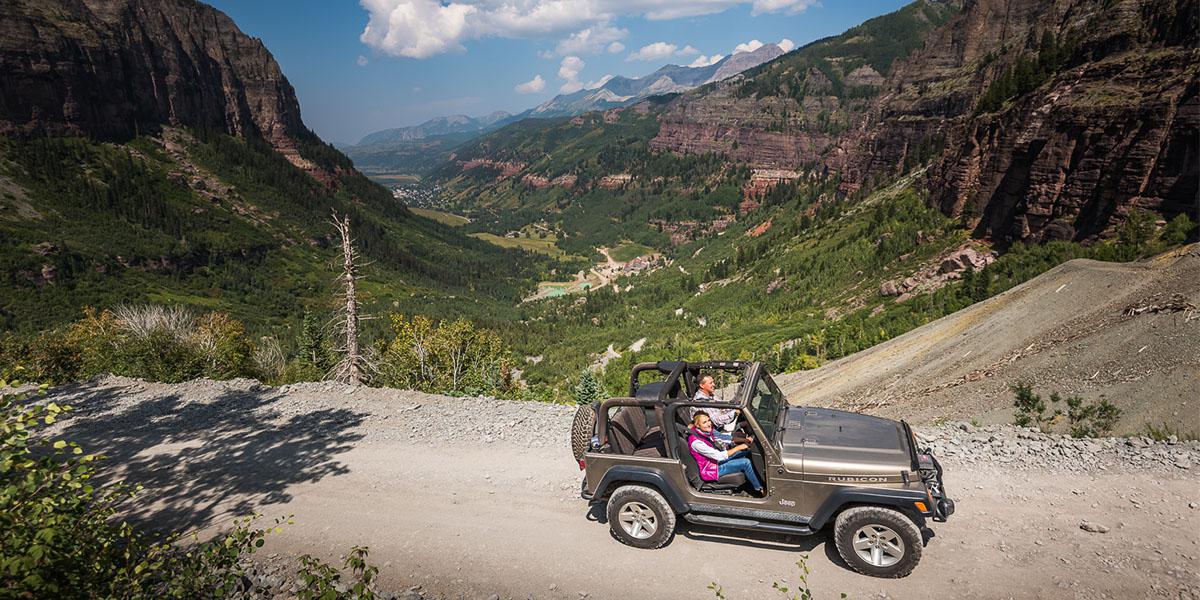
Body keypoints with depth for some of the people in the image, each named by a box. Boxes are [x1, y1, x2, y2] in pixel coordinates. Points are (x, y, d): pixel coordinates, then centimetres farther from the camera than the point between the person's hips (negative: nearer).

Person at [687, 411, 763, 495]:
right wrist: (738, 447, -20)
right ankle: (759, 489, 4)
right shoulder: (696, 442, -31)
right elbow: (720, 456, -28)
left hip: (716, 459, 9)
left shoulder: (706, 431, -5)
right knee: (746, 462, -17)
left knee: (746, 451, 5)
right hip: (710, 469, -9)